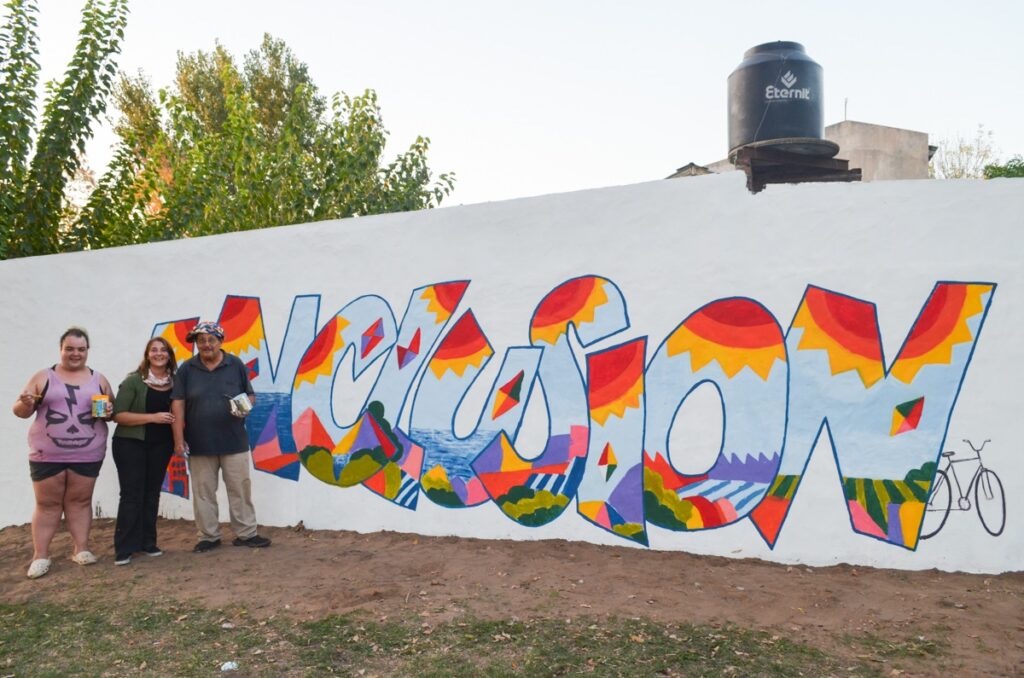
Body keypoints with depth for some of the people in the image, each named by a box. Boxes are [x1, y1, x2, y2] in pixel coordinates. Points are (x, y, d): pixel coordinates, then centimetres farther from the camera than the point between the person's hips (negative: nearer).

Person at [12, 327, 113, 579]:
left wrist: (108, 412, -8)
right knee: (47, 503, 3)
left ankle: (81, 549, 15)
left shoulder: (99, 380, 8)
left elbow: (111, 412, 15)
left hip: (87, 454, 1)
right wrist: (25, 403, -17)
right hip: (47, 454, -1)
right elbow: (21, 411, 5)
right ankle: (40, 556, 9)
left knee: (80, 501, 7)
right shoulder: (43, 377, 3)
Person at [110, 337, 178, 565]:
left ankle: (147, 542, 19)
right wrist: (152, 417, -22)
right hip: (130, 444, -4)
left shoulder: (174, 382, 5)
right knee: (132, 494, -4)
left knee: (152, 493, 10)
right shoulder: (133, 381, -9)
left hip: (161, 445, 5)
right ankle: (124, 548, 3)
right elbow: (118, 415, -14)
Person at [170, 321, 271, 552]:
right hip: (199, 444, 0)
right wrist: (178, 439, -6)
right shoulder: (186, 369, 2)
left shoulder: (236, 365, 3)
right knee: (203, 492, 8)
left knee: (240, 489, 4)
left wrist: (245, 407, -15)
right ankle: (208, 537, 21)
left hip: (233, 442, 0)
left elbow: (250, 396, 9)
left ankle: (245, 533, 16)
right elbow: (178, 405, 0)